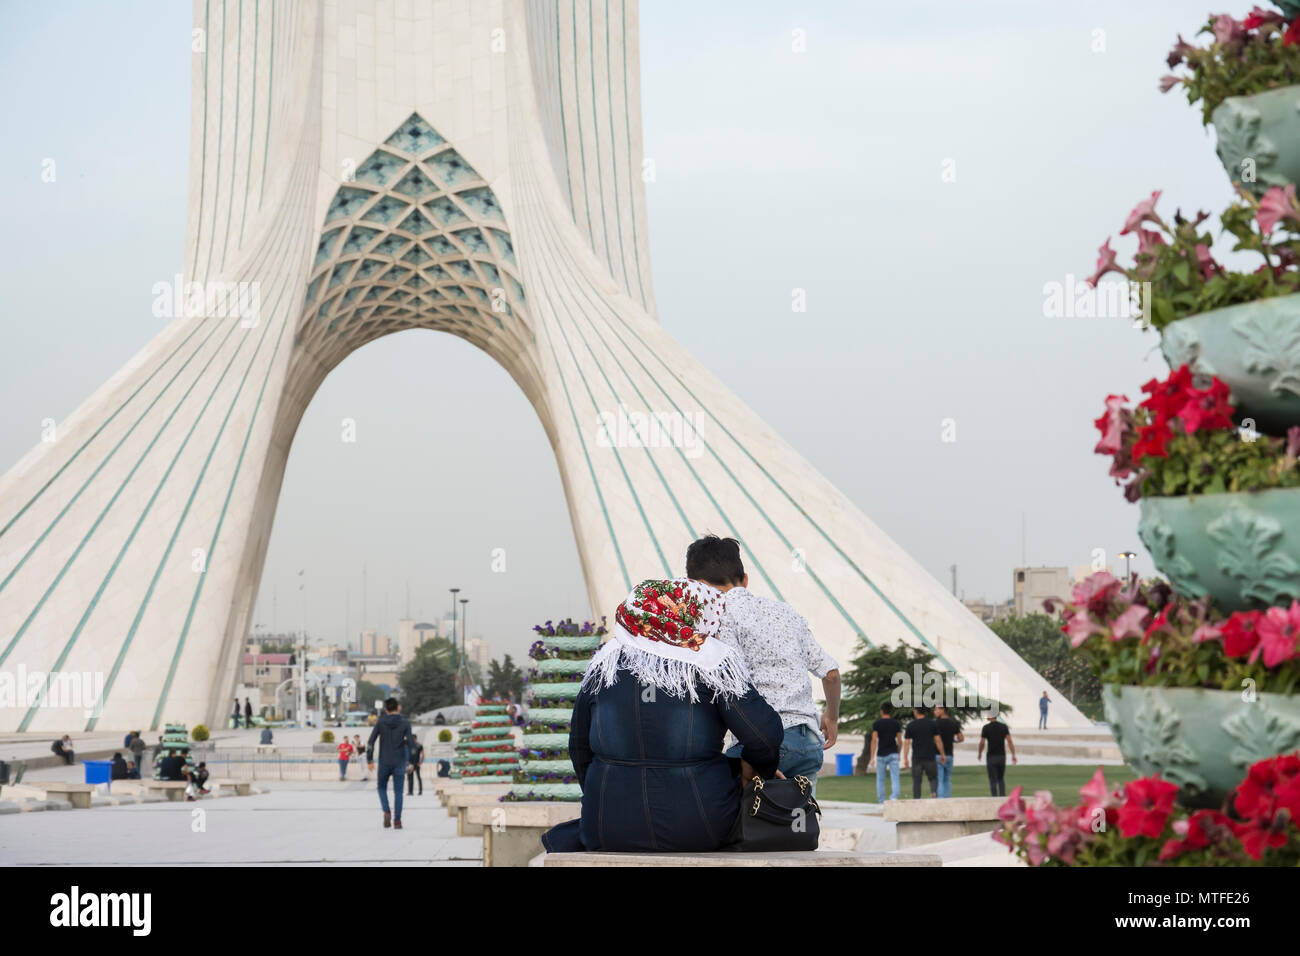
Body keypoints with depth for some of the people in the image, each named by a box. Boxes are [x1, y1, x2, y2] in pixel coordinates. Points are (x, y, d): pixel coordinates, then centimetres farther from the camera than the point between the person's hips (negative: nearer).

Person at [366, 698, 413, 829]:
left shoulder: (380, 722, -1)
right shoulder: (405, 723, -3)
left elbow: (371, 742, -5)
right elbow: (410, 743, -8)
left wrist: (369, 760, 1)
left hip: (384, 762, 1)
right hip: (399, 763, 0)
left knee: (382, 788, 19)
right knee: (398, 792, 6)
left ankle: (387, 812, -3)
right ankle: (397, 820, 0)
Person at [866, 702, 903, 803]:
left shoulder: (877, 724, -2)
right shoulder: (896, 723, 4)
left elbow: (874, 740, -10)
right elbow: (900, 741, 4)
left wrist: (872, 758, -11)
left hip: (881, 755, -1)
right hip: (893, 754, 1)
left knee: (880, 779, 11)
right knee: (895, 779, -4)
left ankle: (881, 802, 14)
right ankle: (894, 797, -26)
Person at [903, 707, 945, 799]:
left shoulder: (910, 725, -2)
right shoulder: (932, 723, -1)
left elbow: (906, 743, -4)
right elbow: (938, 740, -1)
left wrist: (905, 758, 0)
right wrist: (942, 754, 6)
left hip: (916, 758, 0)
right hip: (930, 757, 0)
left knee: (916, 781, 7)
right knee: (933, 778, 11)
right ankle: (934, 791, -16)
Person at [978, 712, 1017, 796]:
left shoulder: (986, 727, -6)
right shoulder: (1004, 726, 3)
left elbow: (982, 743, -6)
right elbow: (1009, 741, -5)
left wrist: (980, 754, 11)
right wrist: (1013, 755, -6)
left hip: (991, 757, -3)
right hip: (1002, 756, 3)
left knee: (993, 780, 1)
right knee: (1001, 779, 17)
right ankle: (1003, 797, 3)